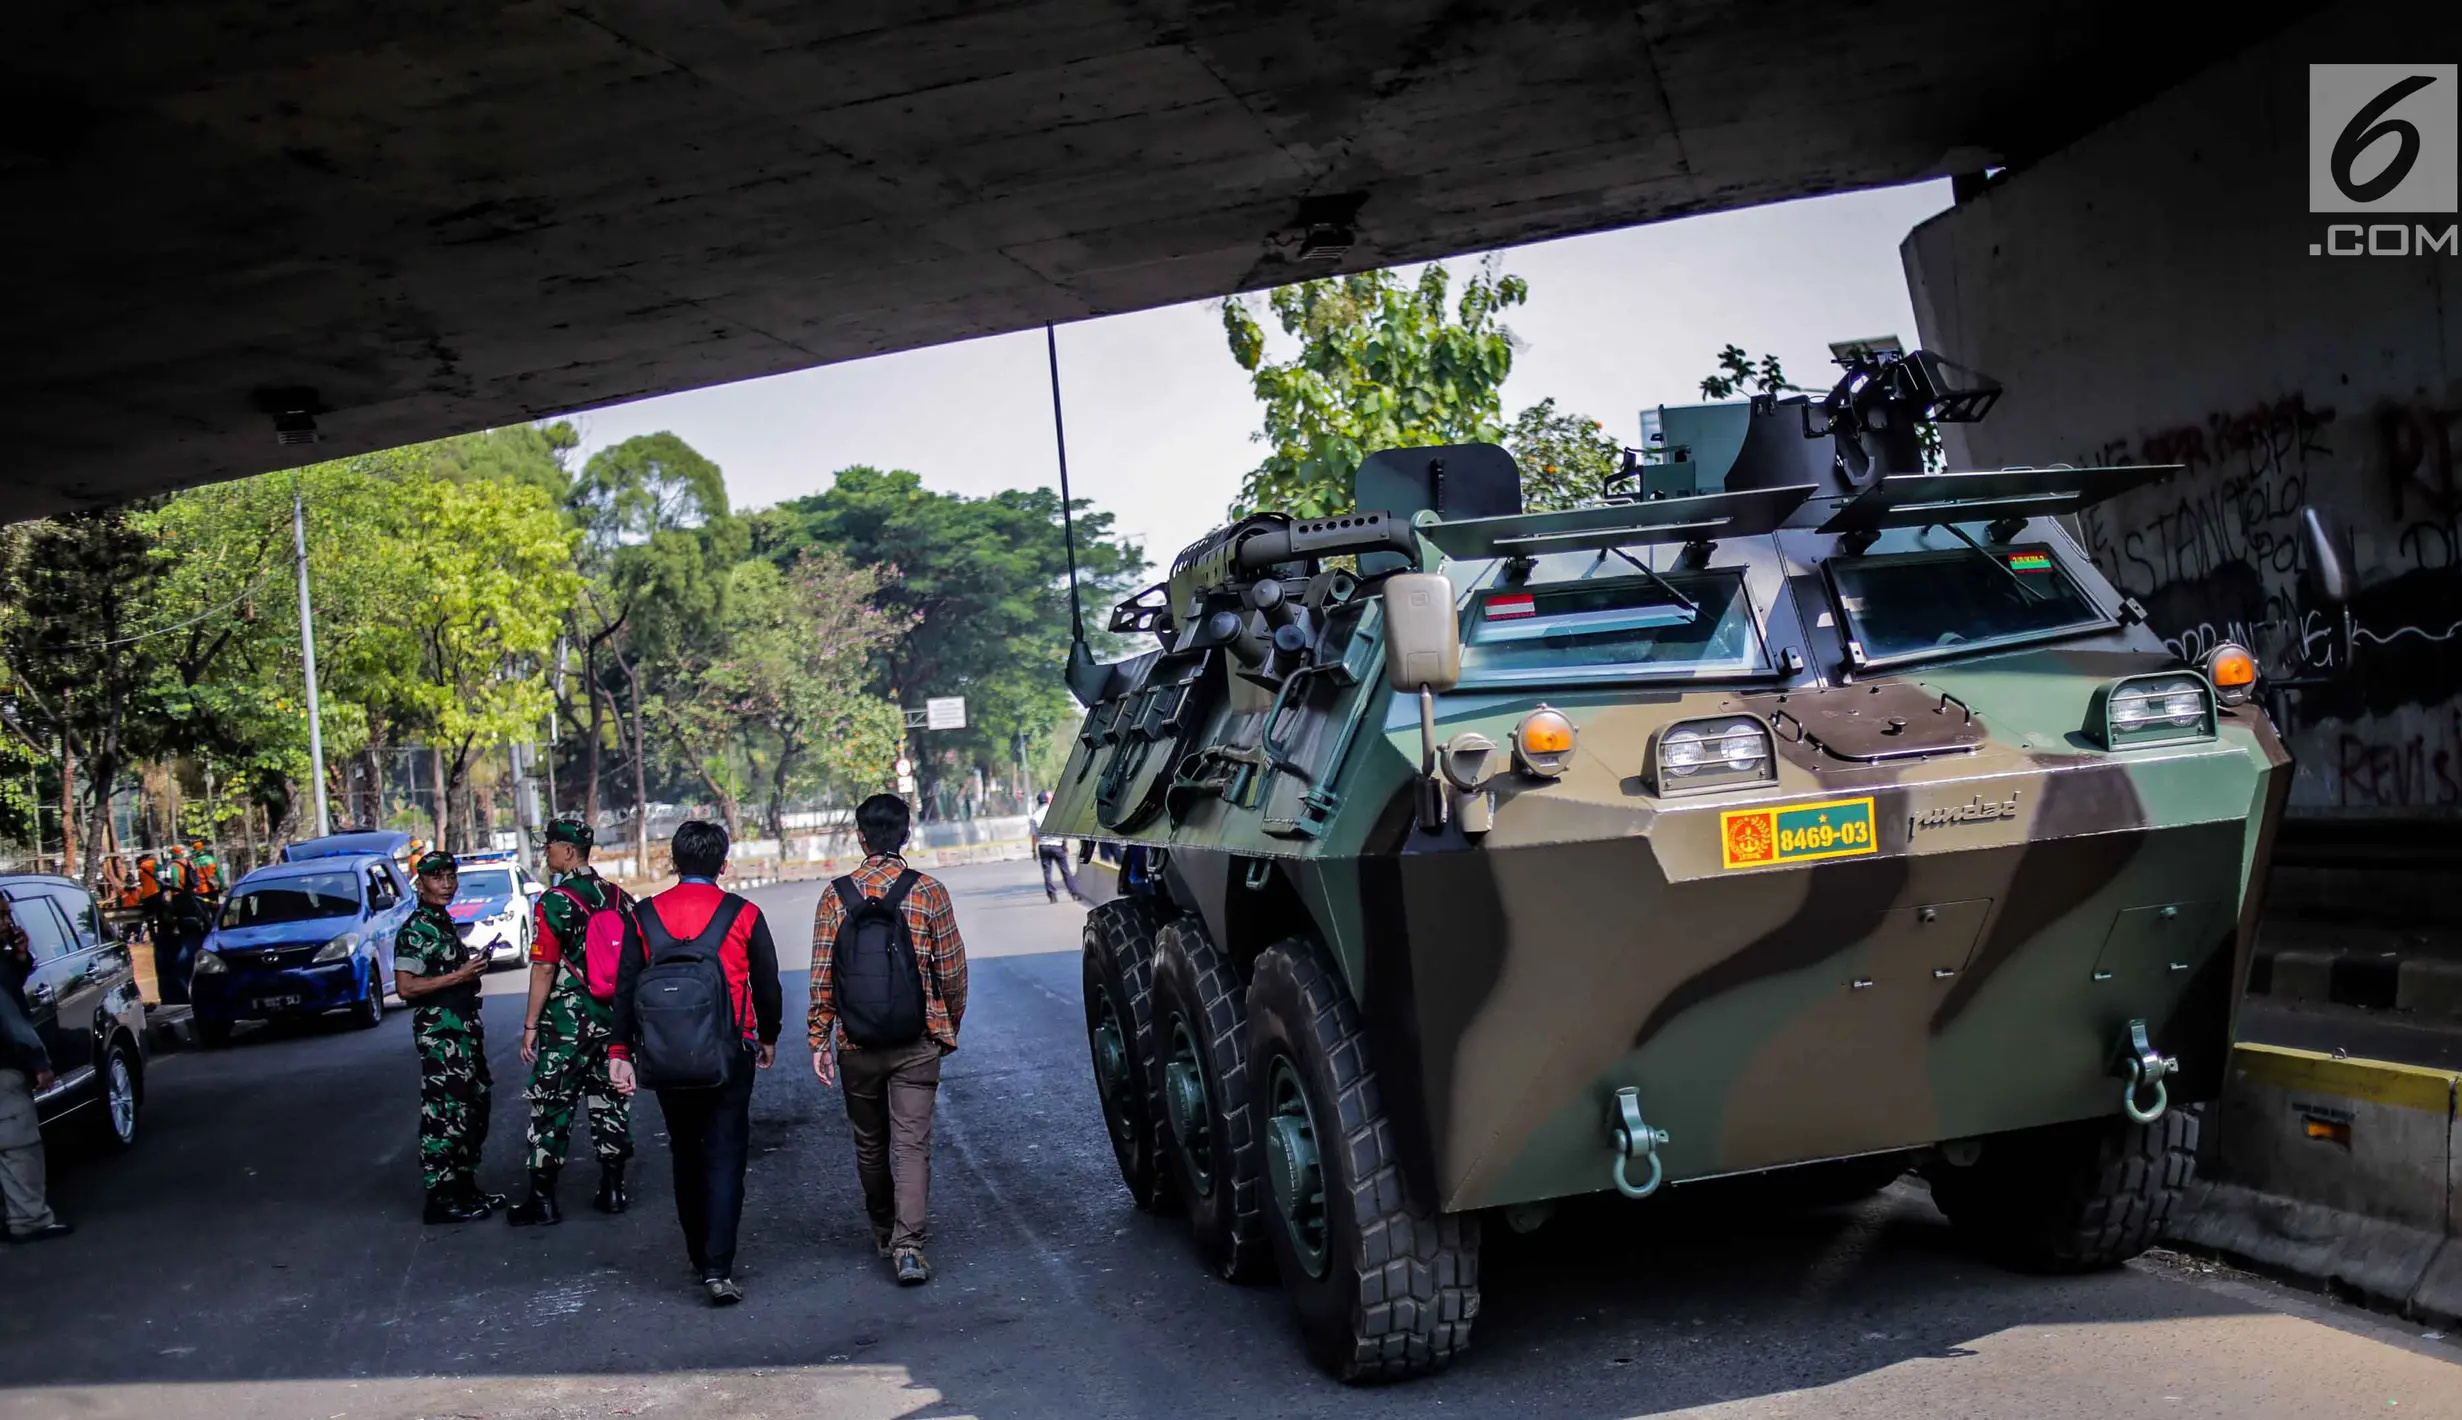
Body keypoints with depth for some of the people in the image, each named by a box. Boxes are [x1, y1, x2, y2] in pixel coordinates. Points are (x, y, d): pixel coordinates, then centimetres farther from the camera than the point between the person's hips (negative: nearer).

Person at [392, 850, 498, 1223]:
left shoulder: (444, 923, 16)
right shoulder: (415, 930, -12)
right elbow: (407, 986, -20)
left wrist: (473, 965, 13)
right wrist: (459, 976, -20)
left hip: (464, 1029, 10)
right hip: (439, 1034, -10)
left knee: (475, 1108, 15)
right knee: (443, 1113, -8)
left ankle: (464, 1186, 26)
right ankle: (439, 1198, -3)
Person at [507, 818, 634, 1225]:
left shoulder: (556, 901, -12)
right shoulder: (619, 898, 7)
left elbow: (545, 968, -14)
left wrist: (530, 1025, -9)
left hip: (568, 1020, -6)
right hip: (615, 1019, 6)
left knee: (551, 1106, 2)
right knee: (610, 1100, 13)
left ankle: (542, 1198, 5)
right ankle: (612, 1190, 17)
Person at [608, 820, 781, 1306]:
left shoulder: (643, 916, 1)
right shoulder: (744, 915, -4)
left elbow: (626, 988, -1)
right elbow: (767, 984, 2)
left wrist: (620, 1051, 2)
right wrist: (767, 1038, 17)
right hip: (729, 1055, -2)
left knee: (686, 1156, 18)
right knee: (725, 1157, 1)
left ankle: (699, 1256, 28)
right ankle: (718, 1268, -7)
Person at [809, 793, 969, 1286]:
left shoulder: (835, 896, -3)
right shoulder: (929, 892, -4)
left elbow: (822, 977, -3)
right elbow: (952, 970, 0)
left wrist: (819, 1040, 4)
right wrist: (950, 1024, 15)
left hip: (856, 1042, 1)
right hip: (916, 1041, -1)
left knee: (869, 1143, 17)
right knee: (912, 1143, -2)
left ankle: (883, 1232, 33)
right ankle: (908, 1245, -15)